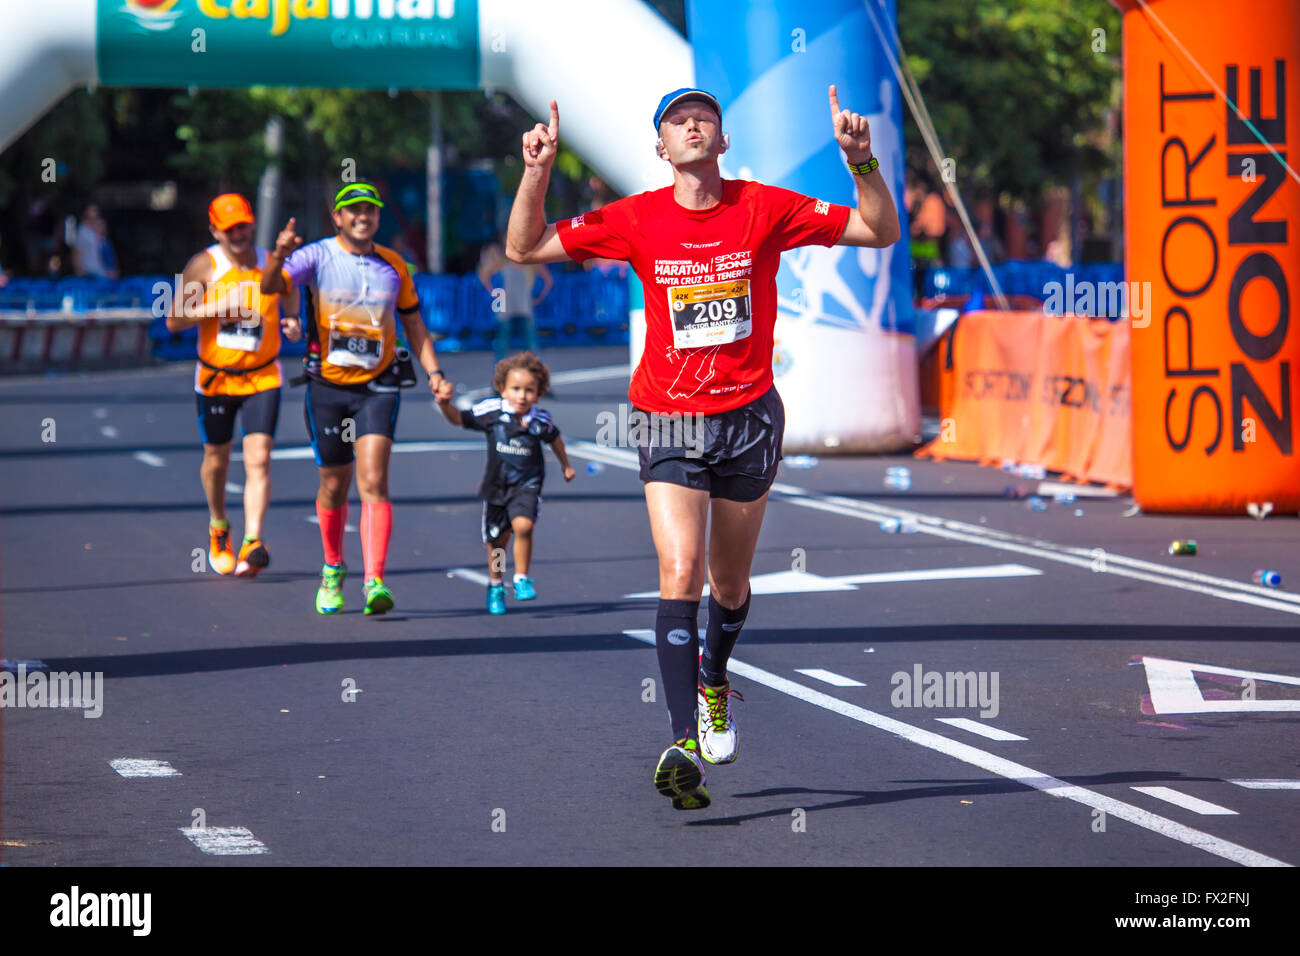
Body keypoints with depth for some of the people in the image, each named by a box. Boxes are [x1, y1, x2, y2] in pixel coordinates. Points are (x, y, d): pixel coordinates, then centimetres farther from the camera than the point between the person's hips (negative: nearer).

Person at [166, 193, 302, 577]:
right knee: (216, 459, 14)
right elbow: (174, 321, -7)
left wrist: (294, 324, -10)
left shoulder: (271, 263, -1)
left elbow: (291, 302, 14)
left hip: (263, 377, 0)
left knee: (258, 460, -14)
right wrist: (217, 307, -22)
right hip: (215, 378, 0)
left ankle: (252, 543, -22)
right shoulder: (204, 265, -6)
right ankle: (218, 526, 41)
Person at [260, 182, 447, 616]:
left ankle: (374, 582, -22)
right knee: (334, 484, 11)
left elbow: (413, 323, 15)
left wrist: (433, 372, 4)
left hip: (378, 386, 0)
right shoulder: (316, 256, -4)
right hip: (327, 385, 0)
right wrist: (278, 258, -41)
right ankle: (333, 569, 35)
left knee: (373, 479, -15)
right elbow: (270, 286, -19)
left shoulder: (393, 264, 6)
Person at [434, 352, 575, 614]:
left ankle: (522, 578, -6)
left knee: (523, 526, -26)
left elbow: (554, 438, 13)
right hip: (497, 485, 1)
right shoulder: (492, 412, -12)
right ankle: (495, 585, 37)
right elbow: (459, 418, -8)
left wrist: (565, 465, 26)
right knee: (497, 539, 13)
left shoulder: (540, 421, -9)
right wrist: (445, 404, -29)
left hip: (526, 485, -1)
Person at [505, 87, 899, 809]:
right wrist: (537, 172, -13)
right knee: (679, 573, -19)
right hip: (670, 420, -1)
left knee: (730, 586, 14)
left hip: (749, 417, 1)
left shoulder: (765, 209, -2)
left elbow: (881, 231, 0)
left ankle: (714, 681, 47)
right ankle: (684, 742, -24)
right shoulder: (637, 219, -1)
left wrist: (862, 163, -16)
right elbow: (524, 248, 1)